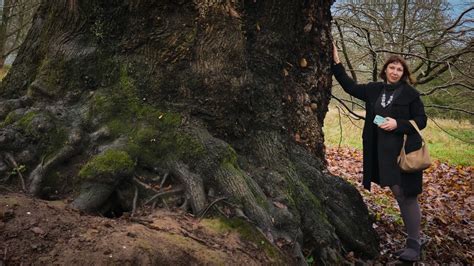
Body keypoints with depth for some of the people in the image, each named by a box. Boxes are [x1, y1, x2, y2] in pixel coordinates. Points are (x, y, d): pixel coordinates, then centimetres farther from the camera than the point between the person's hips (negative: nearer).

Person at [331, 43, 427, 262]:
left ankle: (414, 244, 4)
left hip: (405, 152, -5)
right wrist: (336, 62, 12)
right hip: (383, 152, 5)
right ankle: (411, 241, 20)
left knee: (406, 196, -5)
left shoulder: (410, 93, -3)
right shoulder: (374, 90, 10)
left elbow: (421, 121, -3)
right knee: (399, 196, 10)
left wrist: (398, 124, -18)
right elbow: (350, 87, 15)